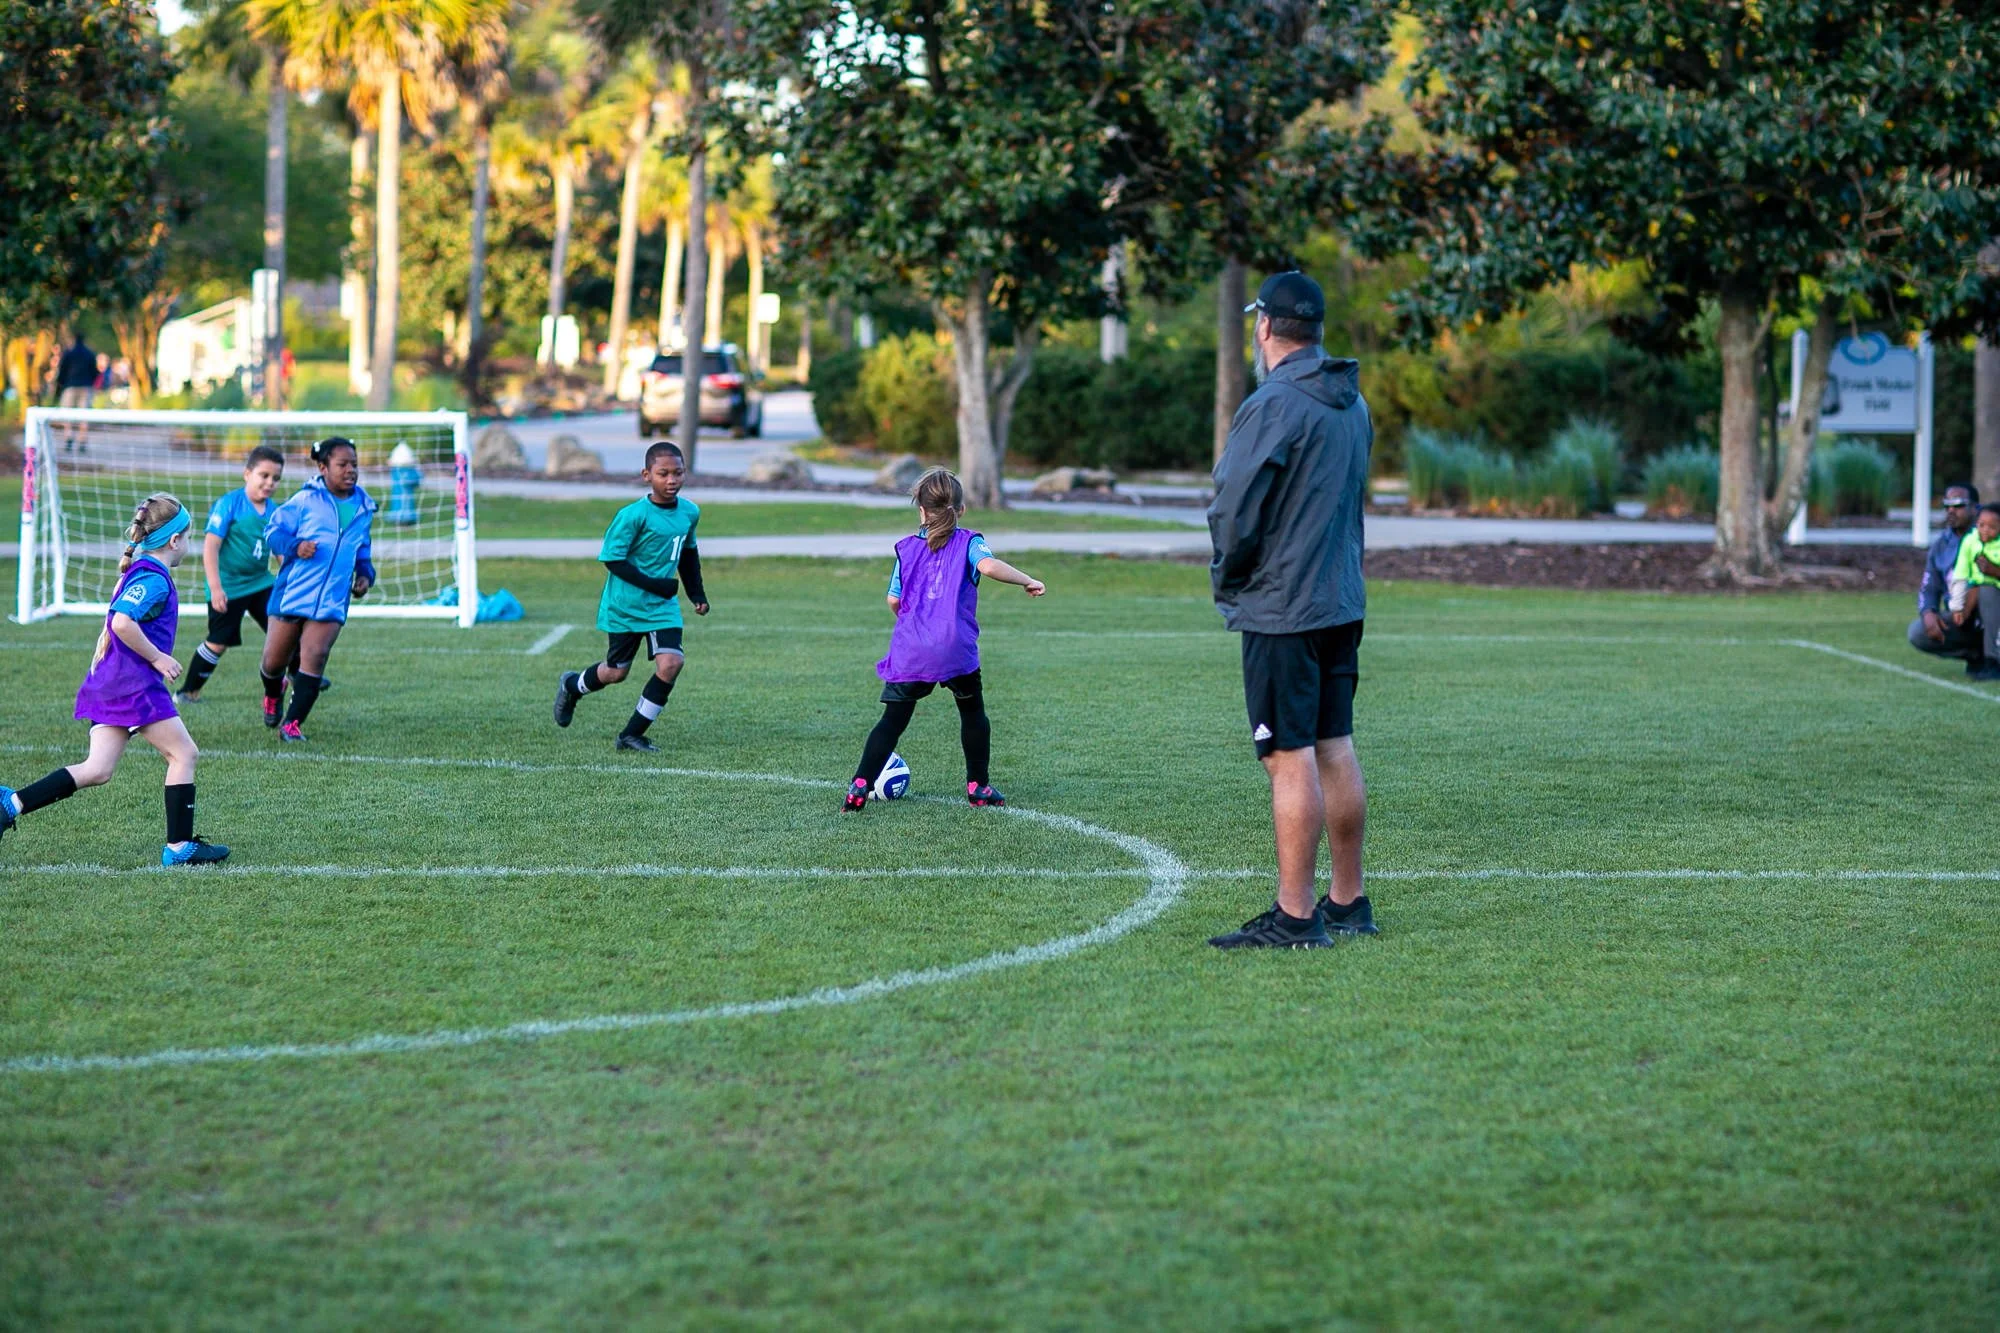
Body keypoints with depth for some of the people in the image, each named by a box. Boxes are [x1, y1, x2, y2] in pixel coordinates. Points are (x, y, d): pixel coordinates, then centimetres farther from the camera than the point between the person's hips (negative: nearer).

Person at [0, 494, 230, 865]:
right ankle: (179, 846, 5)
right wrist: (157, 657, -18)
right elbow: (122, 622, -27)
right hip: (135, 685, -9)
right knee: (183, 754, 2)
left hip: (108, 683, 9)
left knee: (98, 770, 4)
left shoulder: (135, 573, 18)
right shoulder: (155, 579, -14)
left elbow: (113, 624, 25)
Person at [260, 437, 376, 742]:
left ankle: (293, 723, -5)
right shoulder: (306, 500, -6)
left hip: (332, 600, 2)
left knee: (315, 656, -15)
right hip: (291, 595, -2)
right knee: (274, 661, 7)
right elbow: (272, 530, -2)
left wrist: (365, 574, 10)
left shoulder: (364, 508, 10)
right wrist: (294, 546, -20)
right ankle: (273, 694, 43)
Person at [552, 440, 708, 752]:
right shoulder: (633, 515, -21)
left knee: (671, 663, -15)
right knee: (617, 672, 8)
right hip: (625, 606, -4)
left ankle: (632, 734, -1)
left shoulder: (690, 512, -1)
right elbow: (612, 559, -18)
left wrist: (697, 592, 15)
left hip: (663, 606, 5)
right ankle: (572, 685, 43)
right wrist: (652, 584, -22)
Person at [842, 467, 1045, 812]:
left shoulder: (907, 548, 14)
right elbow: (989, 566, -16)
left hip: (909, 651, 2)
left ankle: (860, 786, -8)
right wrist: (1027, 581, -5)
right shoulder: (968, 542, 5)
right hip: (956, 648, -2)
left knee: (893, 719, 3)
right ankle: (978, 786, 22)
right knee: (973, 713, 19)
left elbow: (893, 600, 12)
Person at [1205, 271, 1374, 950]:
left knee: (1291, 759, -7)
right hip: (1342, 603, 9)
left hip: (1280, 608, -9)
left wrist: (1227, 579, 0)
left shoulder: (1272, 405, -16)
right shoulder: (1353, 404, 12)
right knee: (1335, 749, 13)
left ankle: (1295, 917, -6)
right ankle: (1348, 902, 19)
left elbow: (1234, 512, -16)